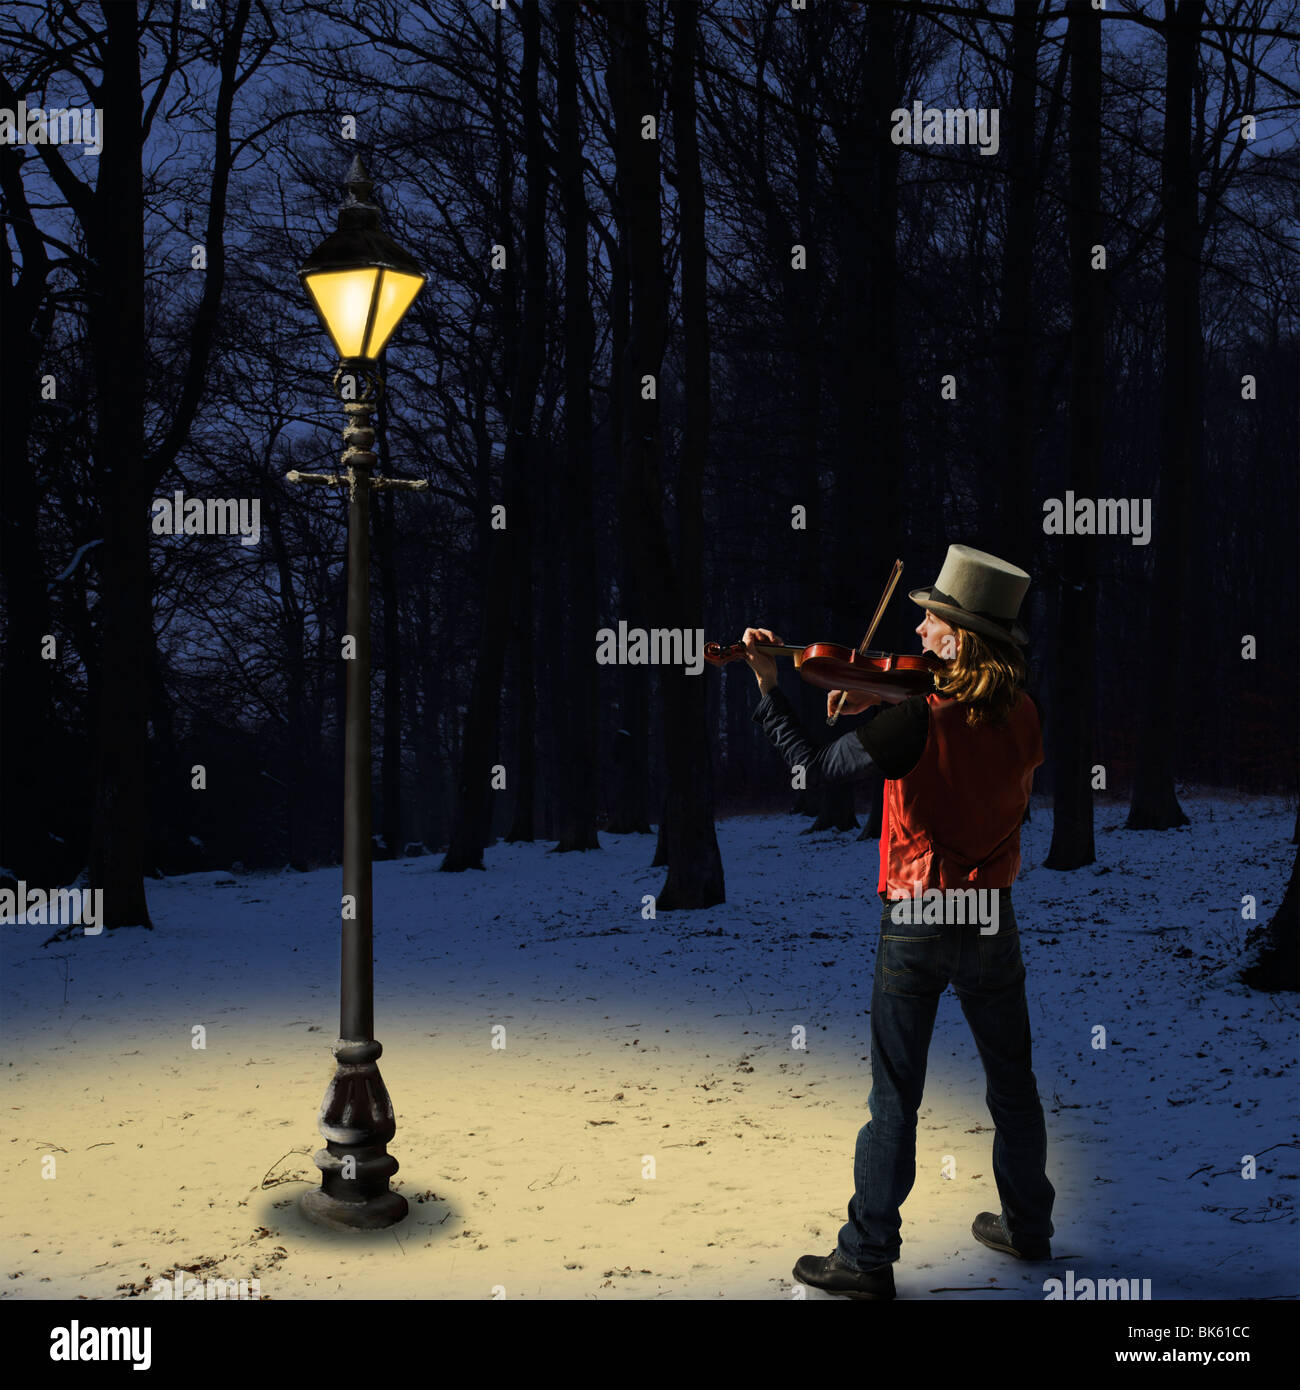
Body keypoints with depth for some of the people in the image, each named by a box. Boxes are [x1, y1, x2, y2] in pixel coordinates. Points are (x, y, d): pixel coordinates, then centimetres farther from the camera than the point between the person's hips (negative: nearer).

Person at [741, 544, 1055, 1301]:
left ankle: (868, 1259, 11)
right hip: (993, 921, 5)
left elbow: (815, 768, -15)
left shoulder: (917, 722, -21)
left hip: (915, 928, -5)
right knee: (1012, 1081, 20)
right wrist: (883, 703, 3)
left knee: (896, 1099, 4)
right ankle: (1028, 1225, 36)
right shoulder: (1023, 716, -5)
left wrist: (770, 687, -10)